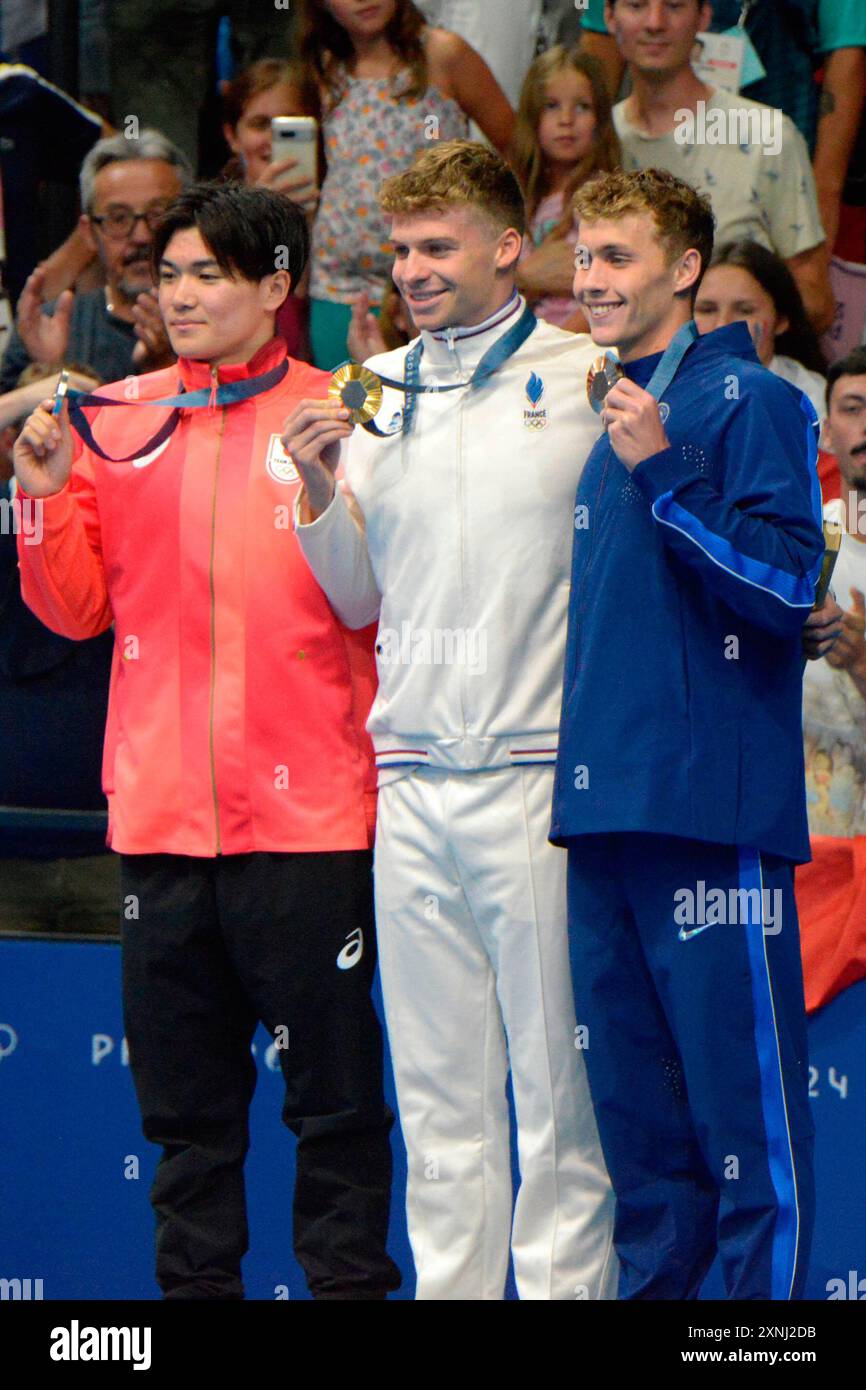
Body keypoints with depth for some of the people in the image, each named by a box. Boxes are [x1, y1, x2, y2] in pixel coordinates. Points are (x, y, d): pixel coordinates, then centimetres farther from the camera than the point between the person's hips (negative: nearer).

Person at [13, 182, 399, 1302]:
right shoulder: (118, 422, 10)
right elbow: (78, 609, 9)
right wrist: (50, 494, -2)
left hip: (308, 814, -3)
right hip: (163, 813, 3)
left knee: (335, 1082, -1)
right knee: (183, 1088, 8)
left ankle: (348, 1277, 6)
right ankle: (195, 1280, 15)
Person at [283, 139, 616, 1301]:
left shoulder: (586, 377, -1)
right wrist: (322, 495, 4)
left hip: (538, 774, -5)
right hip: (413, 780, 5)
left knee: (555, 1077, -5)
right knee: (436, 1086, 7)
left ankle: (566, 1285, 0)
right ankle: (449, 1290, 11)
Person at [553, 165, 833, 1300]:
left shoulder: (751, 403, -3)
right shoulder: (611, 421, 21)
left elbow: (786, 588, -13)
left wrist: (663, 474, -17)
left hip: (711, 809, -8)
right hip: (605, 811, 8)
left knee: (743, 1099, -8)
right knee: (635, 1105, 10)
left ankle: (763, 1292, -5)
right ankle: (655, 1283, 16)